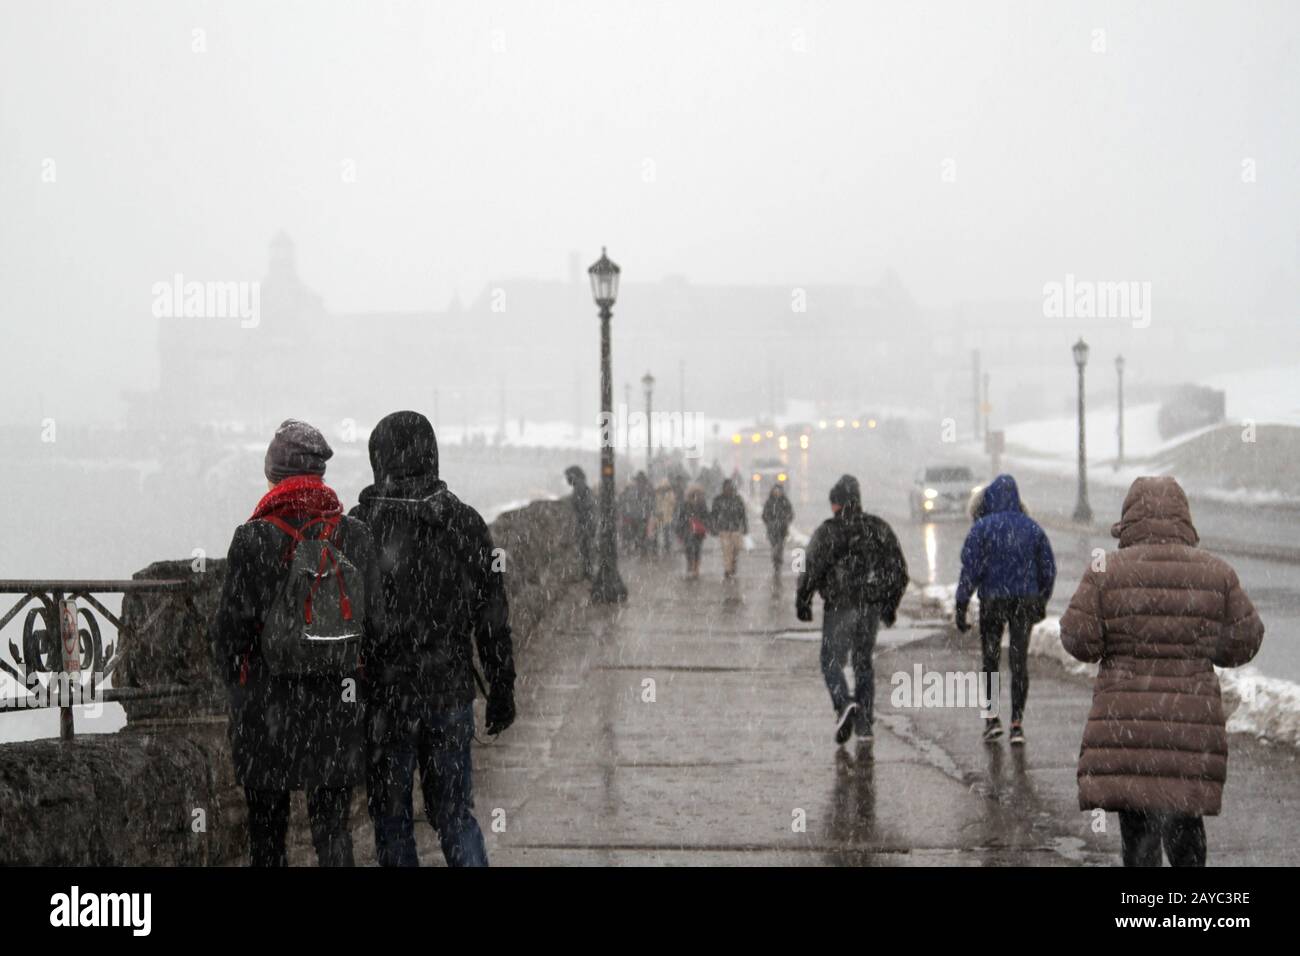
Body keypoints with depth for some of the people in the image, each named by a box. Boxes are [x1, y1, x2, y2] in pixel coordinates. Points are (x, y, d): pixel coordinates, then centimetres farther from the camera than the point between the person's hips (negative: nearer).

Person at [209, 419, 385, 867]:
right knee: (333, 827, 8)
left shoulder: (253, 539, -11)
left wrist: (236, 679, 12)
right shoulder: (354, 535, -1)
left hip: (266, 710, -2)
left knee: (267, 831, 10)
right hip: (339, 706, 3)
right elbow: (374, 625, 3)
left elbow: (230, 628, -7)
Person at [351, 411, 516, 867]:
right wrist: (501, 689, 12)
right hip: (452, 692, 3)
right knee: (454, 809, 13)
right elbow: (493, 619, 4)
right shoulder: (466, 522, 1)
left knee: (391, 815, 9)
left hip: (386, 694, -3)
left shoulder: (360, 526, -10)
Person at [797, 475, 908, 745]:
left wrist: (802, 602, 1)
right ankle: (864, 724, 10)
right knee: (864, 661, 14)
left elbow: (812, 570, -10)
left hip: (839, 606, -4)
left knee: (832, 660, 4)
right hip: (871, 607, 4)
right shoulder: (880, 528, 8)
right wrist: (890, 605, 18)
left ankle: (844, 703, -23)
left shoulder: (827, 531, -7)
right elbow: (899, 571, 10)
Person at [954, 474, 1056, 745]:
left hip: (992, 601, -2)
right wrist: (1042, 602, 19)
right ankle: (1017, 722, 2)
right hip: (1026, 601, 2)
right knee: (1019, 662, 5)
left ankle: (992, 715, 6)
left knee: (990, 659, 12)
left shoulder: (983, 527, -7)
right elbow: (1048, 568, 8)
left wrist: (961, 605, -7)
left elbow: (970, 570, -11)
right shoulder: (1031, 527, 4)